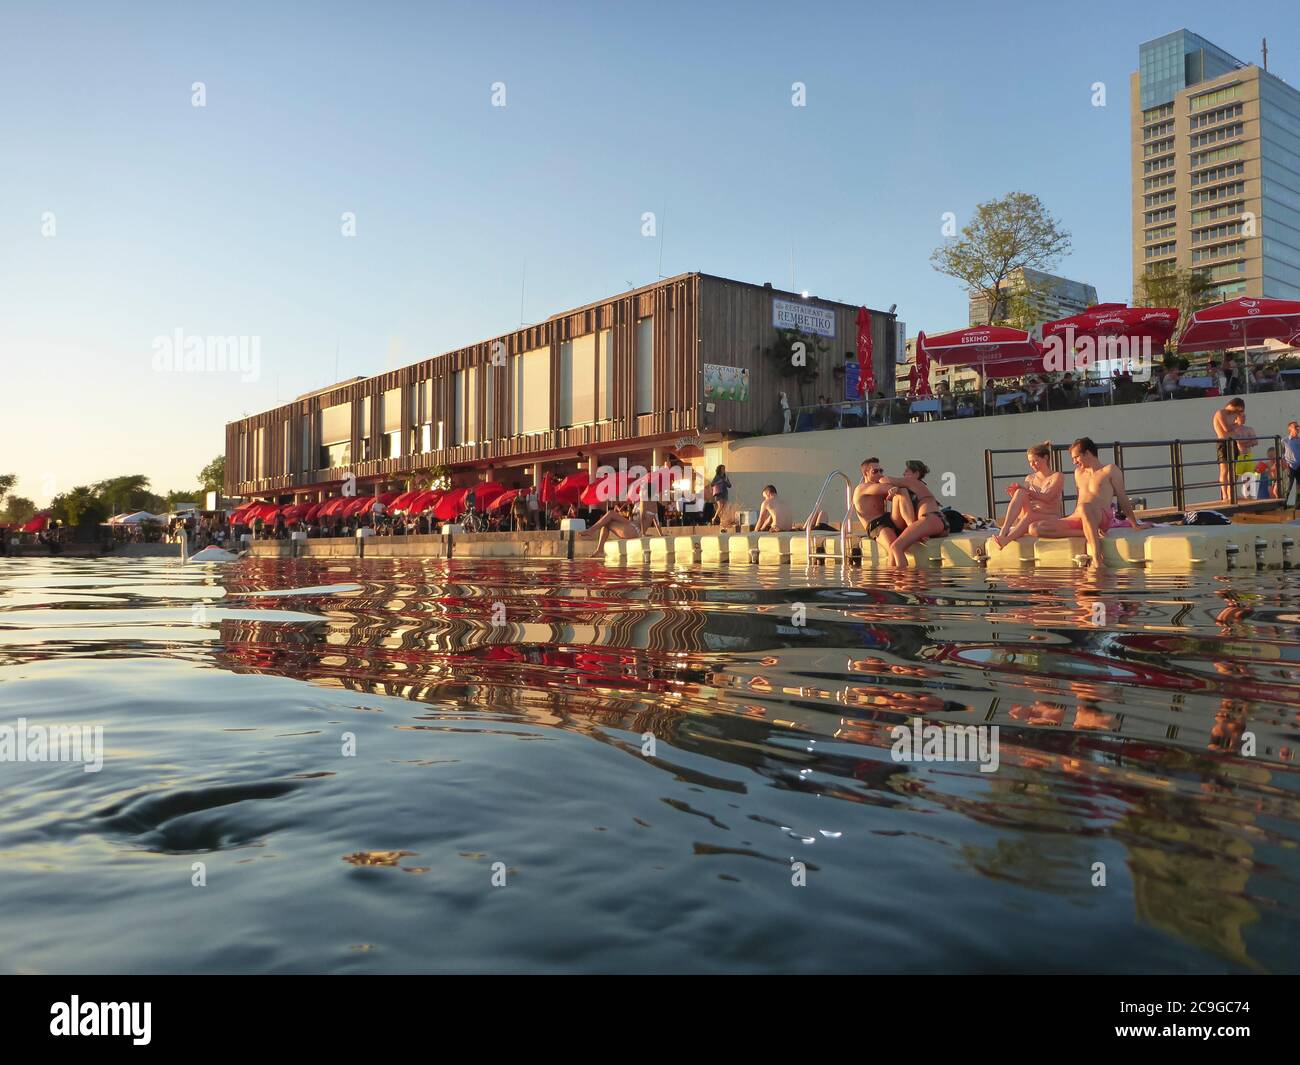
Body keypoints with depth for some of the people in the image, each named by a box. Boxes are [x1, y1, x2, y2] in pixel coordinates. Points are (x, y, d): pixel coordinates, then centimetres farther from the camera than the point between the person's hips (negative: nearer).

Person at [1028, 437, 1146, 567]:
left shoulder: (1110, 470, 10)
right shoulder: (1078, 472, 27)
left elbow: (1122, 499, 11)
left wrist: (1135, 525, 11)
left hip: (1103, 517, -6)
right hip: (1077, 519, 6)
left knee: (1084, 508, -44)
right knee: (1034, 529, -17)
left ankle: (1096, 556, -39)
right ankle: (1089, 534, -19)